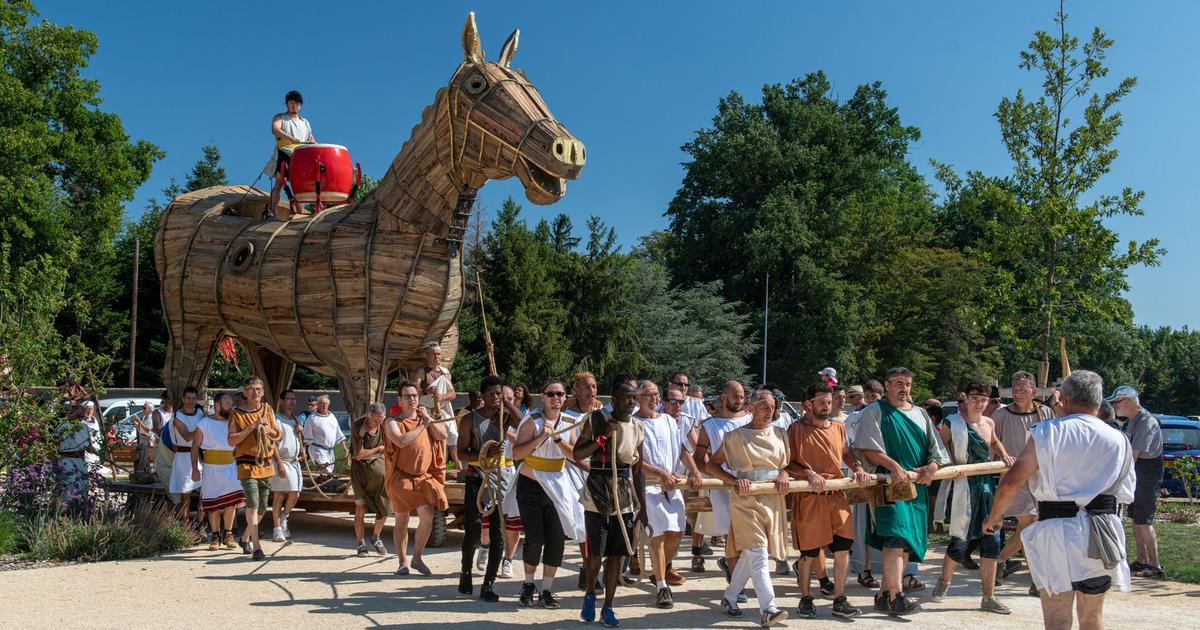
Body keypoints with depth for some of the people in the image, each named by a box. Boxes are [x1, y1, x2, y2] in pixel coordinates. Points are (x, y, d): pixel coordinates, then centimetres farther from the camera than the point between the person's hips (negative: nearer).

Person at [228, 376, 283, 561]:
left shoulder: (267, 409, 10)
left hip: (266, 464, 5)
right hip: (247, 464, -5)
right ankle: (257, 547, -15)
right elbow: (232, 441, -11)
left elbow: (277, 435, 15)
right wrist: (252, 427, -18)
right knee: (253, 505, -15)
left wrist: (266, 429, -6)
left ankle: (245, 538, 34)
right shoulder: (237, 413, -4)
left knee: (262, 508, 12)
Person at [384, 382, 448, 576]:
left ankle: (417, 558, 5)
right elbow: (401, 440, -21)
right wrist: (422, 426, -15)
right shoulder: (392, 421, -3)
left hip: (424, 476, 3)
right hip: (401, 477, -3)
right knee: (401, 521, 5)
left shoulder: (425, 418, 13)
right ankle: (403, 562, 18)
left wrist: (429, 419, -7)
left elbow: (443, 436, 1)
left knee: (428, 516, -11)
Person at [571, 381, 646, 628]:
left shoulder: (638, 428, 7)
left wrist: (642, 505, 10)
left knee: (617, 553, 5)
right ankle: (590, 595, 27)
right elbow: (576, 454, -10)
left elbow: (639, 470, 12)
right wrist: (603, 436, -21)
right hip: (597, 493, -4)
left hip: (625, 495, 4)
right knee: (595, 552, 0)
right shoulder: (597, 420, -7)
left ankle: (608, 607, 16)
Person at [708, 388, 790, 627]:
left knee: (749, 554, 13)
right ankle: (767, 609, -17)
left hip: (773, 499, 5)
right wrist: (734, 480, -14)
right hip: (746, 500, -5)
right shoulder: (735, 436, -2)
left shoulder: (780, 434, 10)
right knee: (758, 554, -13)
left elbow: (787, 463, 18)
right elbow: (712, 465, 1)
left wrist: (784, 475, -5)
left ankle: (729, 597, 29)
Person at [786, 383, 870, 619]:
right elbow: (788, 463, -5)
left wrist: (858, 469, 0)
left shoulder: (839, 428, 12)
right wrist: (809, 474, -19)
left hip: (837, 495, 5)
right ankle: (805, 599, 21)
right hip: (808, 497, -4)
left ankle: (839, 600, 12)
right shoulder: (797, 429, -3)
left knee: (843, 546, 0)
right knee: (809, 551, 3)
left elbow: (846, 455, 19)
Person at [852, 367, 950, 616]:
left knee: (907, 538, 10)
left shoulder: (919, 413, 17)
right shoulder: (875, 411, -1)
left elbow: (936, 449, 15)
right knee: (896, 534, -19)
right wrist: (893, 465, -22)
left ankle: (887, 591, 21)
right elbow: (866, 447, -11)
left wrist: (932, 466, -6)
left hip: (917, 484, 7)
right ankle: (895, 596, -21)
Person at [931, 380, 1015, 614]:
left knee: (991, 542, 4)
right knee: (960, 541, -2)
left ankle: (988, 598, 13)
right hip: (963, 486, -5)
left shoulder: (988, 423, 8)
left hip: (987, 486, 5)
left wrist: (1004, 455, 12)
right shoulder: (952, 423, -8)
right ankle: (944, 580, 28)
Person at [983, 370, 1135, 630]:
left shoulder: (1046, 433, -6)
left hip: (1057, 530, -4)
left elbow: (1010, 484, -8)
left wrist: (994, 516, 8)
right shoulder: (1119, 441, 3)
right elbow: (1126, 494, 11)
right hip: (1102, 533, 4)